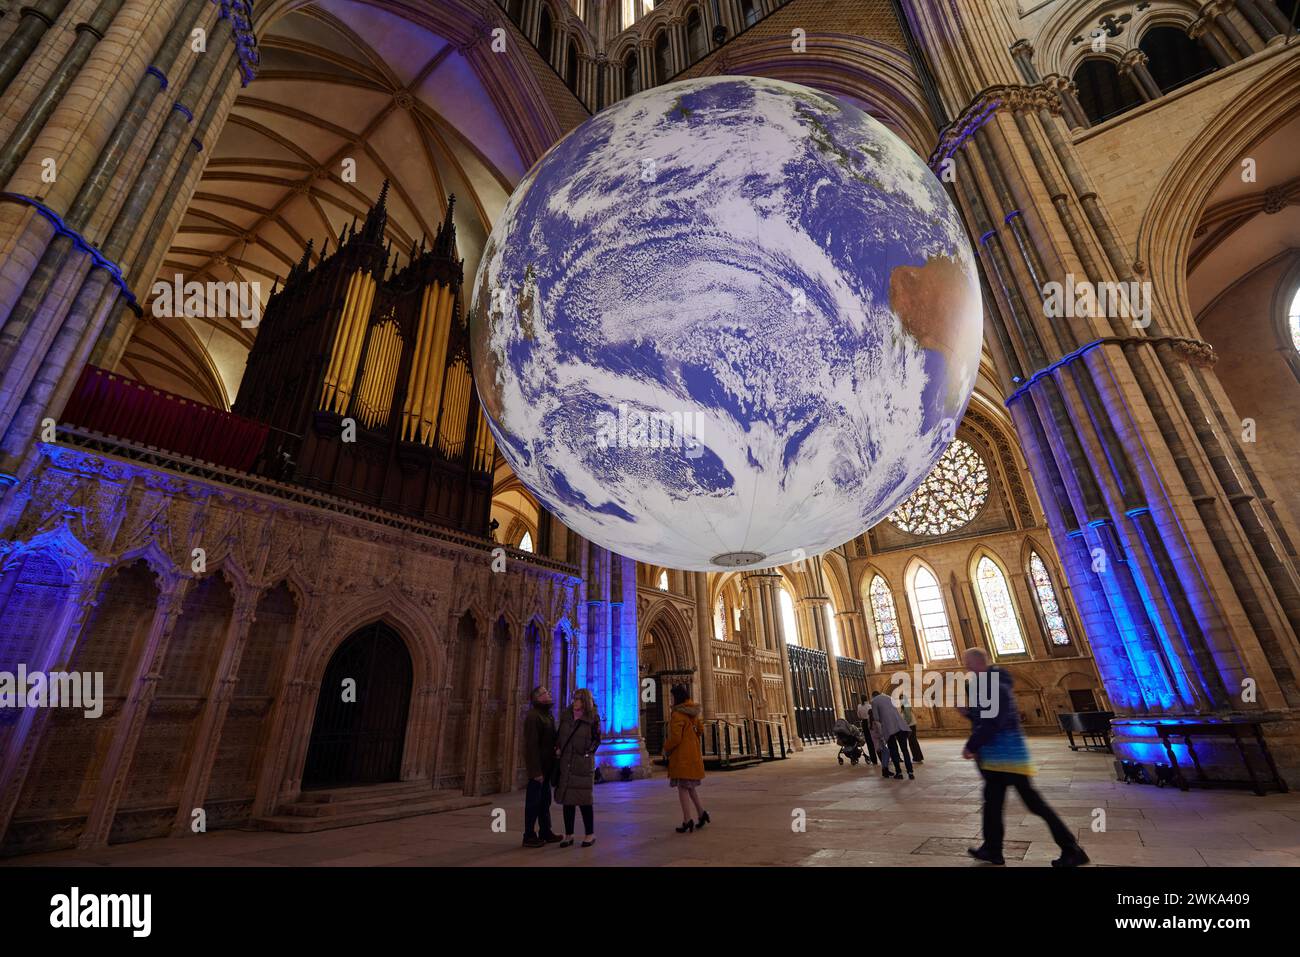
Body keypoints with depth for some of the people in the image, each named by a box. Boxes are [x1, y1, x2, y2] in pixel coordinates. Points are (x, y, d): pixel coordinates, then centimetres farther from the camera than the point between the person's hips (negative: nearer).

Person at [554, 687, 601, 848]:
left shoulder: (593, 718, -4)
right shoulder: (566, 716, 5)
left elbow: (597, 739, 2)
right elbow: (559, 735, 15)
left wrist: (588, 752, -11)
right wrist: (557, 748, -1)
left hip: (584, 764, -3)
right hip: (566, 763, 4)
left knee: (584, 800, 2)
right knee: (567, 799, 8)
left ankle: (589, 834, 18)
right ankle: (569, 835, 20)